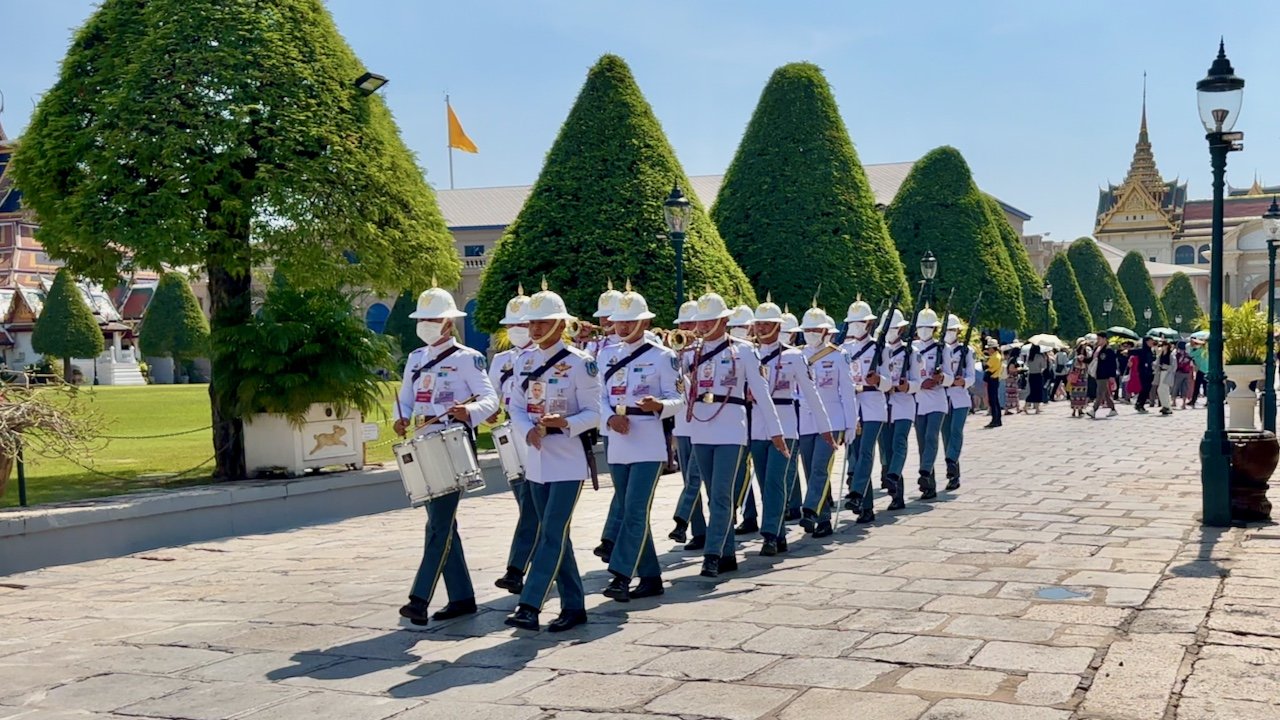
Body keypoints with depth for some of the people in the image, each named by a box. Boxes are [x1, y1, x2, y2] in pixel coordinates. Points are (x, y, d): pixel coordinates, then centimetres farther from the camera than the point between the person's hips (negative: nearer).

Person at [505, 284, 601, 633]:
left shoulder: (579, 363, -10)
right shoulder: (525, 360, 7)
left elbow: (593, 413, -9)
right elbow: (516, 407, 7)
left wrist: (564, 423, -26)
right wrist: (529, 431, -12)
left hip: (569, 460, -6)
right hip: (537, 458, 6)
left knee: (553, 534, -10)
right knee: (553, 534, 11)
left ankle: (530, 607, -11)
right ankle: (573, 606, 20)